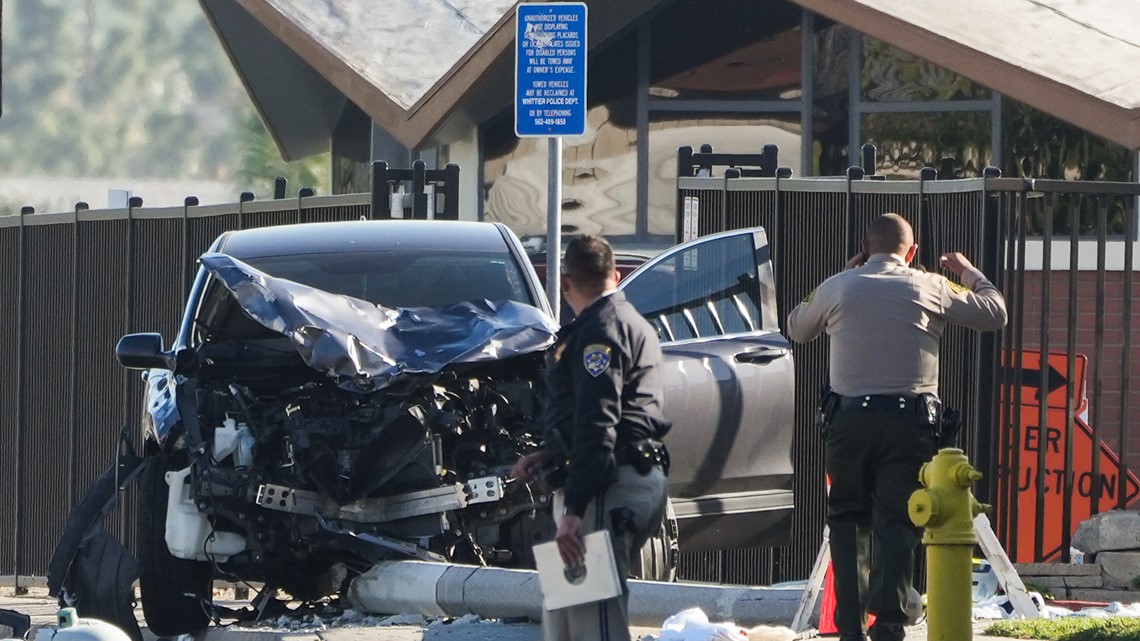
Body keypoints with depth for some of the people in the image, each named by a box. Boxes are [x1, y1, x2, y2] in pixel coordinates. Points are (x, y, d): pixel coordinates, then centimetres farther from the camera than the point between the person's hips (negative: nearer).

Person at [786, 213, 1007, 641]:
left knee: (847, 518, 10)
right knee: (897, 521, -1)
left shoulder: (838, 288, 5)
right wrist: (969, 273, 33)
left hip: (849, 418, 1)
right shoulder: (930, 288, 4)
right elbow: (994, 314, 14)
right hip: (910, 420, -1)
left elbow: (797, 328, 25)